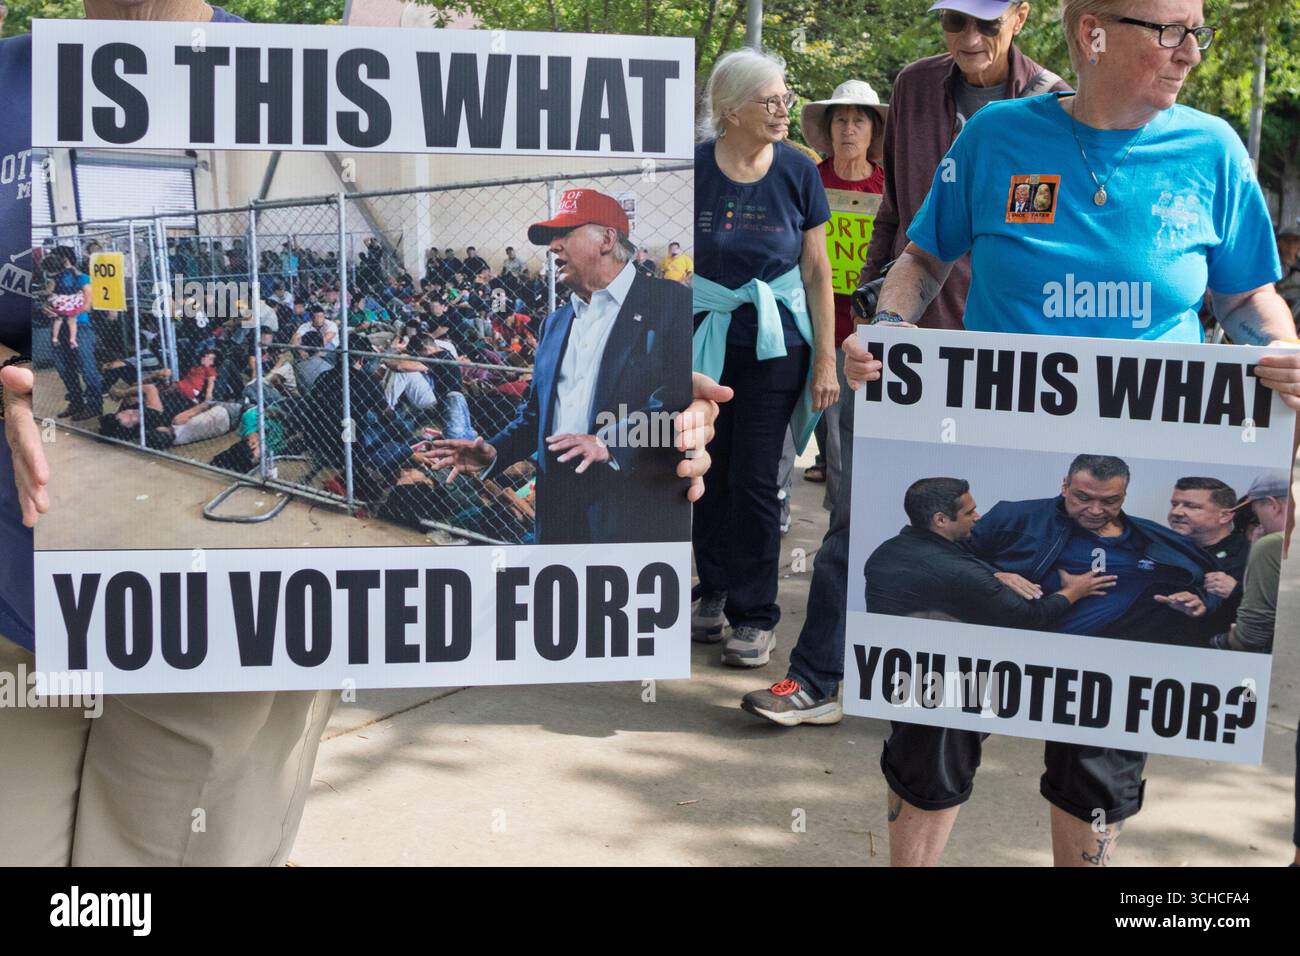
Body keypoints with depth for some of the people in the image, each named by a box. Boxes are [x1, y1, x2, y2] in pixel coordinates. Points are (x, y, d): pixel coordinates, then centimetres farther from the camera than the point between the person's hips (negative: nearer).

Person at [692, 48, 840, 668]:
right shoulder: (694, 168, -5)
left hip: (774, 341, -1)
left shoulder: (797, 171, -3)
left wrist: (826, 358, -1)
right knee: (708, 471, 8)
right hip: (704, 337, 1)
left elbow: (817, 270, 2)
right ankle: (714, 592, 27)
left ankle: (755, 616, 11)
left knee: (754, 479, 0)